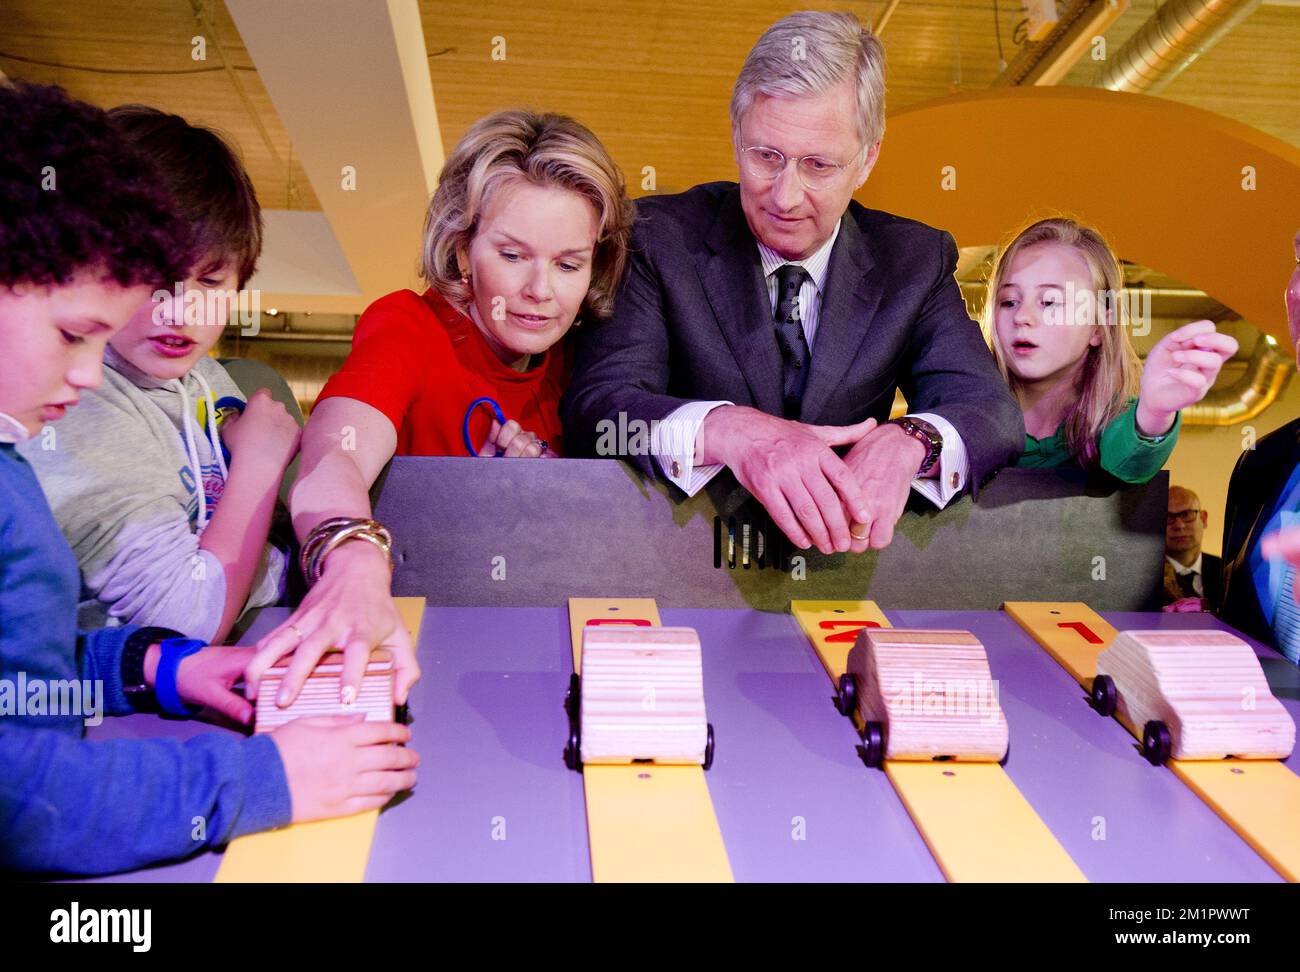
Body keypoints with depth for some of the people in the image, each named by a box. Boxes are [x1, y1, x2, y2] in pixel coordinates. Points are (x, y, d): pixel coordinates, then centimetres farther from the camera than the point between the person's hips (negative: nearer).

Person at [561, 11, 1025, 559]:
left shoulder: (917, 261, 3)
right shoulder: (658, 238, -5)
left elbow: (993, 412, -7)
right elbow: (594, 406, -16)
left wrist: (908, 441, -29)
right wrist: (721, 429, -36)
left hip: (846, 561, 2)